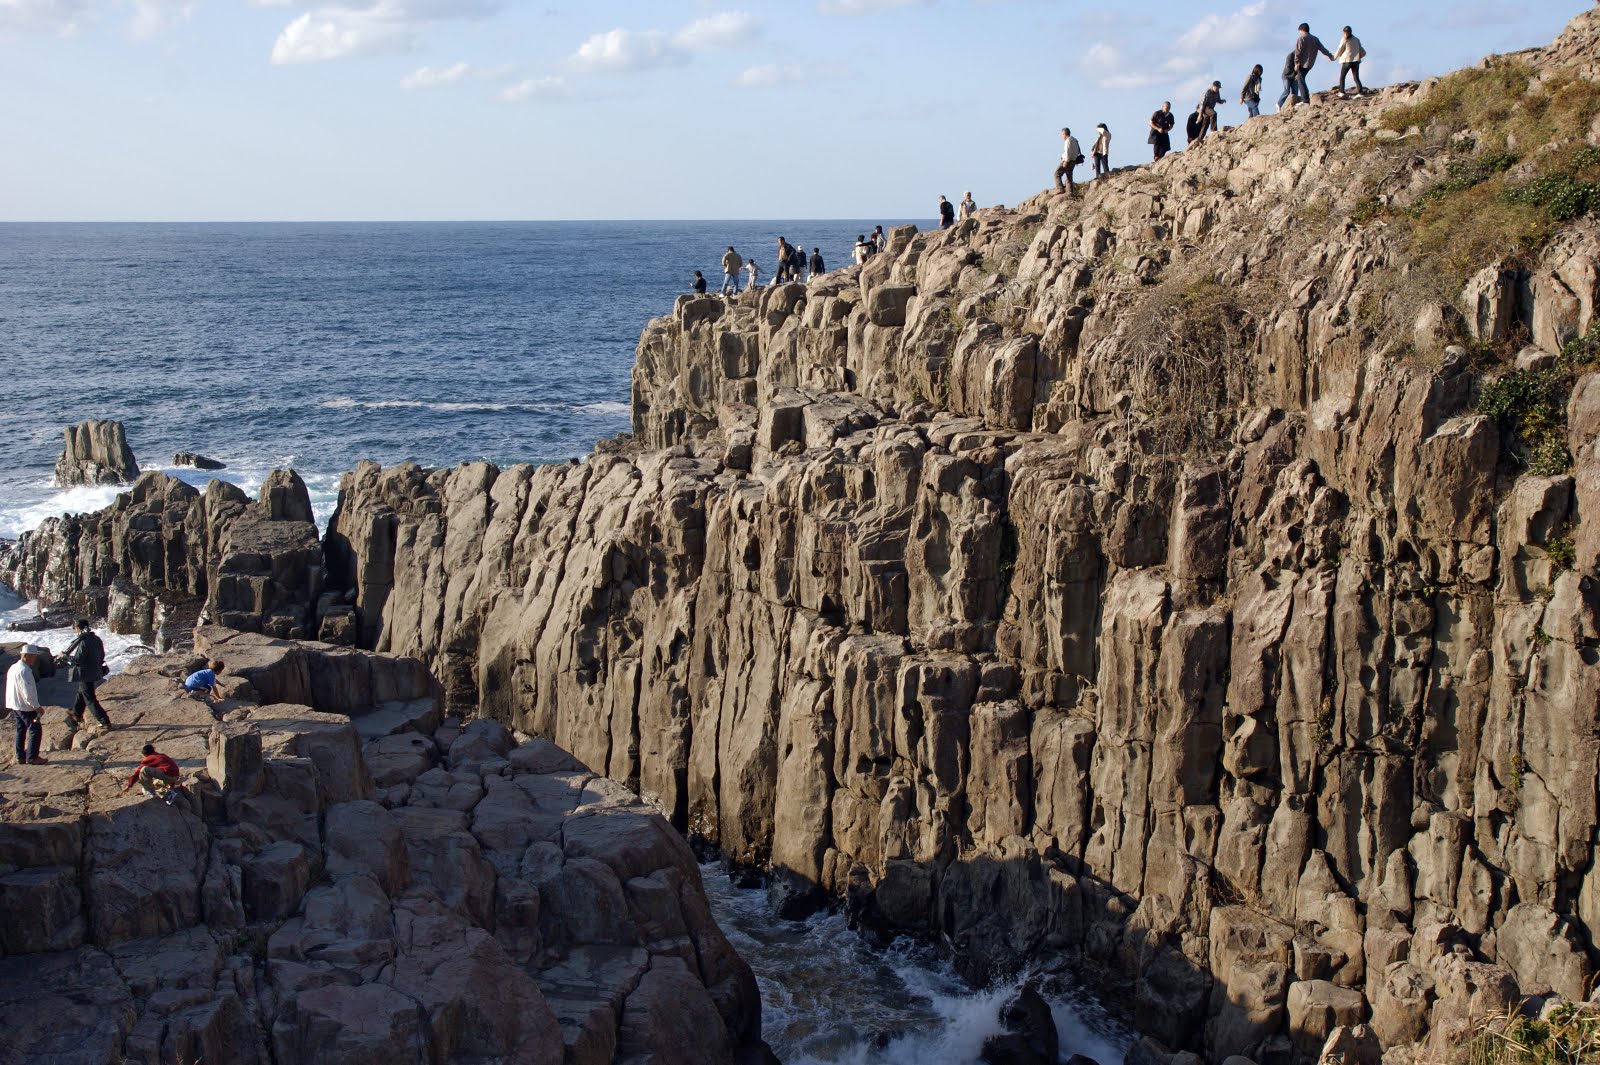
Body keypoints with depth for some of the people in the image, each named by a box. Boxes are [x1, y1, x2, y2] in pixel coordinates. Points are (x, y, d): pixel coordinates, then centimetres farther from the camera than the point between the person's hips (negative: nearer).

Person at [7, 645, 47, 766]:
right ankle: (32, 757, -2)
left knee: (21, 730, 16)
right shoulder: (24, 671, -22)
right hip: (26, 706, -10)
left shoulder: (13, 668, 10)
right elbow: (28, 693, -24)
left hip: (14, 705, 10)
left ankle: (21, 757, 20)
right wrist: (37, 707, -18)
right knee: (35, 730, -3)